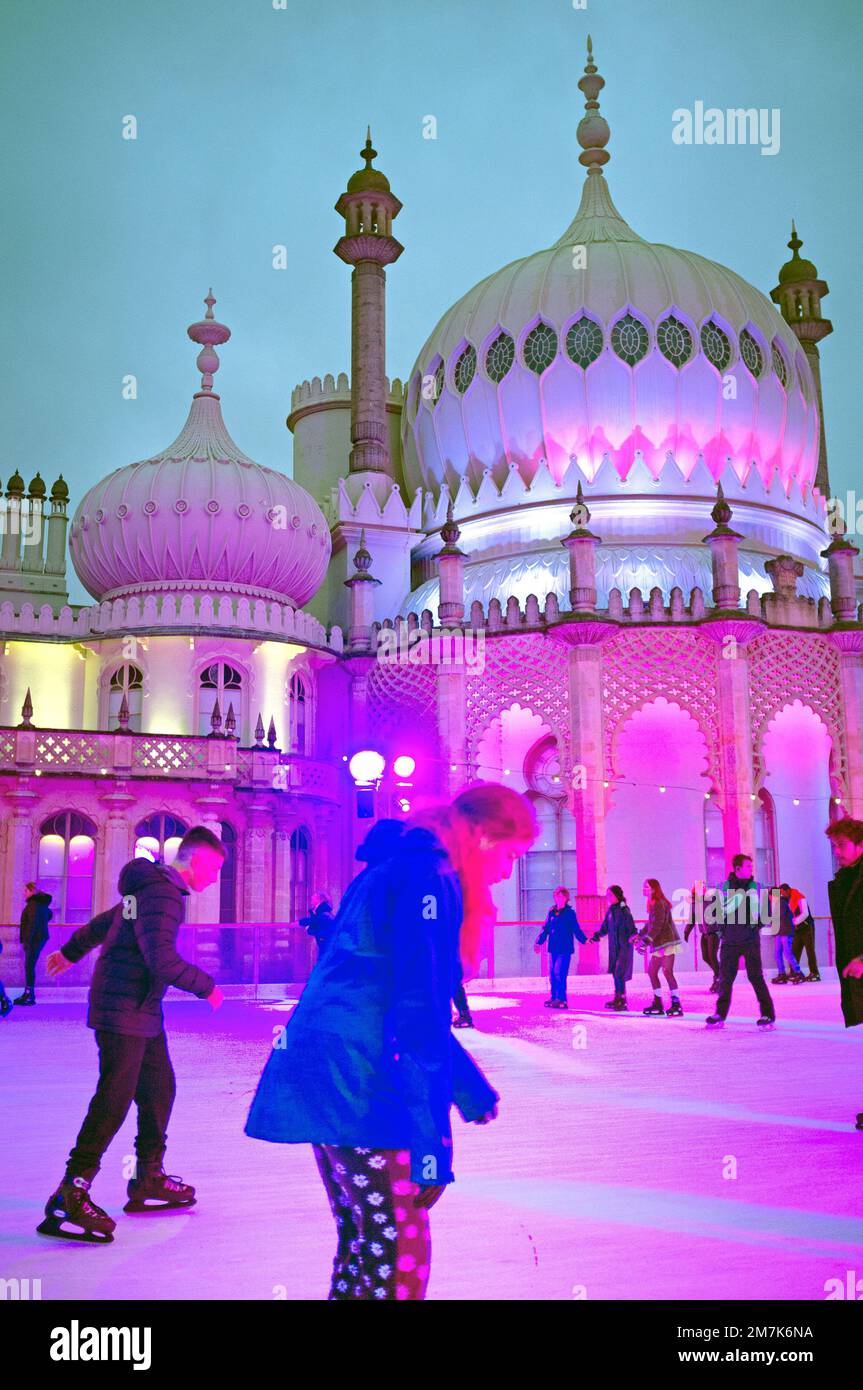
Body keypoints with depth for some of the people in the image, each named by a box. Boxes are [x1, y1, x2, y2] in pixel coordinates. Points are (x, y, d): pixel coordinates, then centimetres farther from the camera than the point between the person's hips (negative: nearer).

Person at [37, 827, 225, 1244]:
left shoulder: (155, 889, 14)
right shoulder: (162, 895, -19)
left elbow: (104, 922, 28)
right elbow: (163, 961, -27)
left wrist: (71, 951, 42)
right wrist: (207, 986, -13)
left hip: (143, 1013, 10)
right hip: (123, 1012, -10)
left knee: (159, 1088, 12)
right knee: (114, 1099, -10)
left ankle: (148, 1181, 23)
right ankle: (68, 1201, -5)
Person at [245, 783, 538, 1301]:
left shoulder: (395, 871, 18)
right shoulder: (428, 876, -12)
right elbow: (418, 1013, -19)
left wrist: (471, 1088, 29)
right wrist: (431, 1142, -18)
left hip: (326, 1079, 10)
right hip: (355, 1084, -10)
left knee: (365, 1244, 16)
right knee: (399, 1256, -3)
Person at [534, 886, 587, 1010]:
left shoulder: (570, 913, -2)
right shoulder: (551, 912, 10)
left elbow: (576, 929, -3)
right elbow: (545, 929, 16)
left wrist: (584, 940, -14)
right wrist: (539, 942, 13)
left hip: (565, 949, -5)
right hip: (553, 948, 5)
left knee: (559, 973, -12)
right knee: (552, 973, 7)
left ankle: (561, 999, -8)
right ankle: (554, 997, 17)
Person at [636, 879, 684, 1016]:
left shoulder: (659, 904, -14)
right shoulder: (654, 904, 17)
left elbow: (656, 926, -20)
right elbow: (650, 924, 24)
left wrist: (645, 942, -22)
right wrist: (639, 935, 20)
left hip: (667, 942, -10)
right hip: (659, 944, 10)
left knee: (667, 971, -17)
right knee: (652, 971, 10)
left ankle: (676, 1004, -16)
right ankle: (658, 1004, 16)